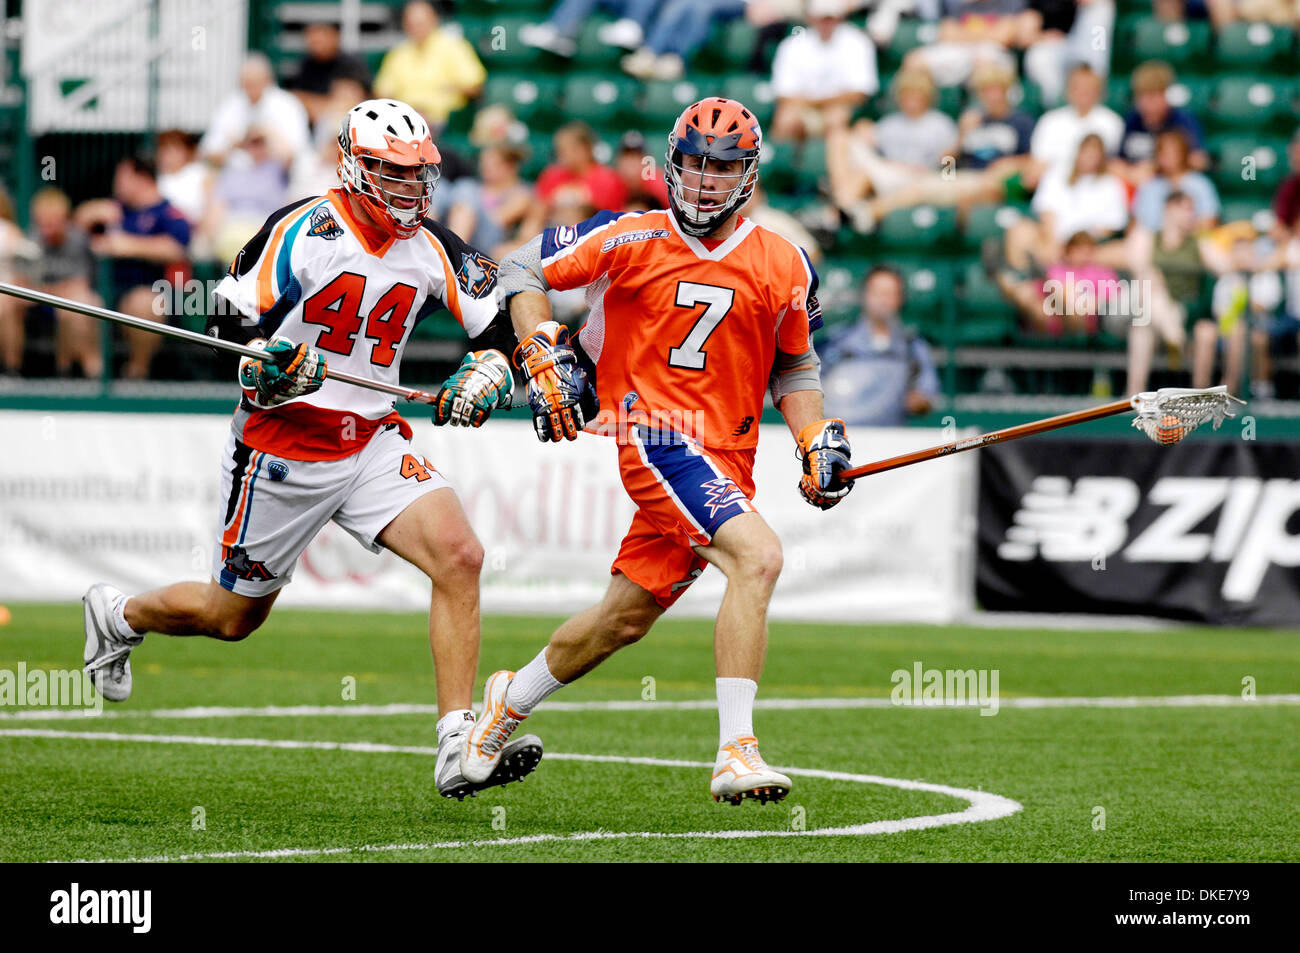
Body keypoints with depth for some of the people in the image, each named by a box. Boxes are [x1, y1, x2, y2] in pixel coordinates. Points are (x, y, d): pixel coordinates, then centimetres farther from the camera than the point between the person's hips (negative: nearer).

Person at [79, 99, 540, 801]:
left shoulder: (434, 252, 1)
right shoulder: (306, 231, -15)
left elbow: (499, 335, 6)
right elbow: (230, 327, -13)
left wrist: (480, 379, -15)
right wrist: (271, 368, -32)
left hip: (372, 442, 4)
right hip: (282, 449, -4)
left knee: (459, 558, -19)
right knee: (233, 617, 11)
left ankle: (458, 750, -19)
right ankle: (117, 616, 44)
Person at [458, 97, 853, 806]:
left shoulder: (784, 267, 7)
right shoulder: (633, 240, -3)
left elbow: (793, 369, 21)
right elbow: (523, 270, 6)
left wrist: (818, 442, 6)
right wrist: (544, 356, -8)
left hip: (726, 461, 5)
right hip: (653, 431, -5)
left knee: (627, 617, 13)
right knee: (758, 556, -27)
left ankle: (510, 702, 39)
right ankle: (735, 754, -29)